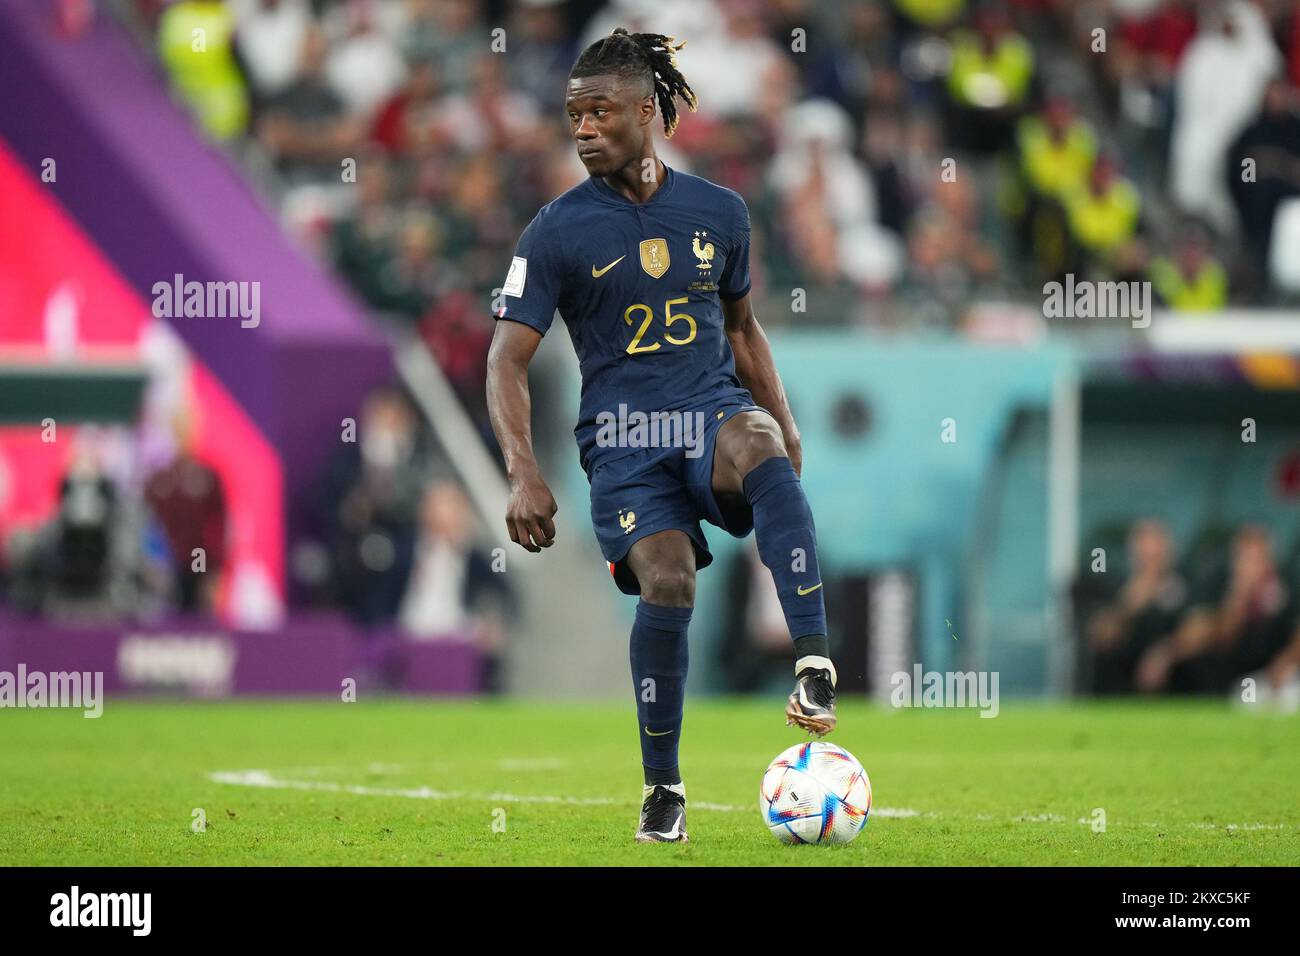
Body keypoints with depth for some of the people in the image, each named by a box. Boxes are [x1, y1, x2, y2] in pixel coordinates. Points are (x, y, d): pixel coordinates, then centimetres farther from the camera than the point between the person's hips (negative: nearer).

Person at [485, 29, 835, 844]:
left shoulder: (719, 212, 9)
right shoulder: (558, 231, -1)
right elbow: (509, 359, -4)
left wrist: (783, 425, 15)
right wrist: (524, 474, -18)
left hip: (715, 409, 1)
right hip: (623, 436, -1)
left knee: (762, 453, -36)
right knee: (666, 586, -24)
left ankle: (815, 666, -45)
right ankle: (663, 789, -3)